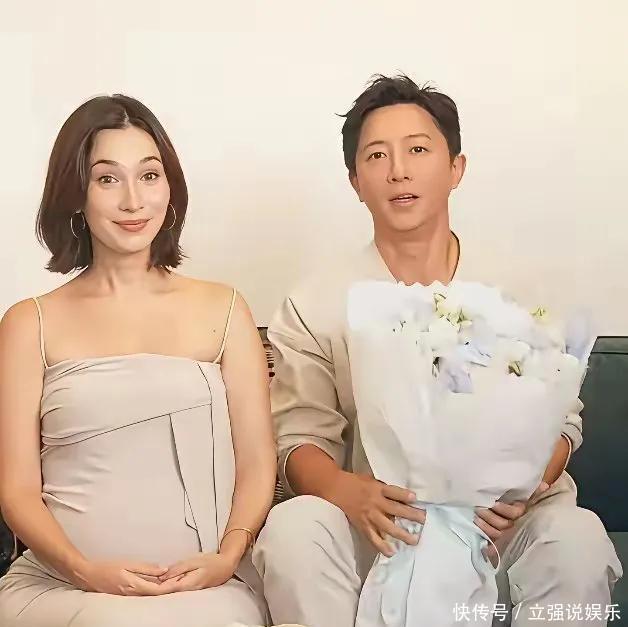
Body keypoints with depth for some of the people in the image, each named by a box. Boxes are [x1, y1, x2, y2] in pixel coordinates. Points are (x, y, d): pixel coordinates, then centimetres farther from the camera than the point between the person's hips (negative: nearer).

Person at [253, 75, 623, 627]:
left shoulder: (516, 293, 2)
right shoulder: (316, 306, 0)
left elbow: (559, 417, 8)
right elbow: (301, 440, -3)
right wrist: (351, 494, -26)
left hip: (498, 525, 1)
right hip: (376, 530, 0)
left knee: (576, 537, -30)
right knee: (292, 530, -30)